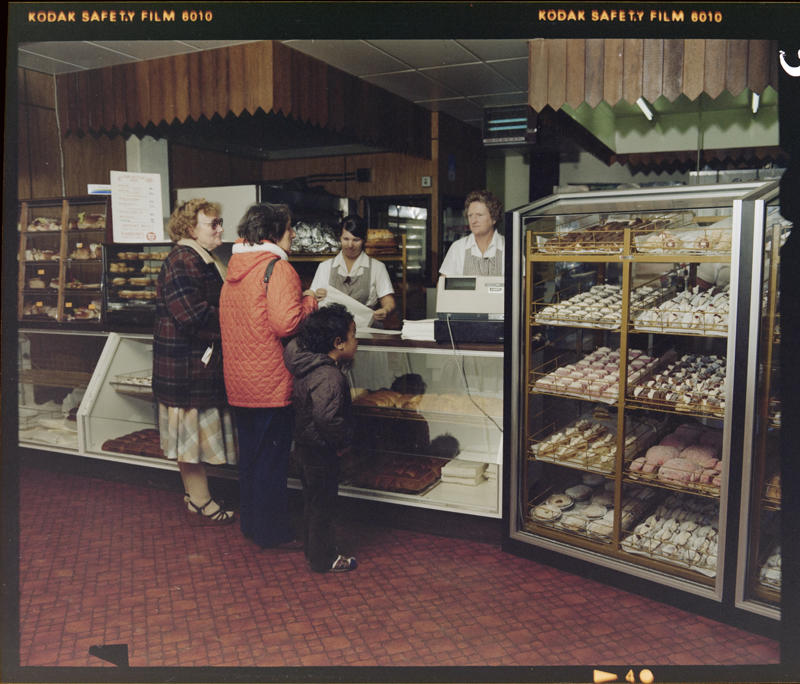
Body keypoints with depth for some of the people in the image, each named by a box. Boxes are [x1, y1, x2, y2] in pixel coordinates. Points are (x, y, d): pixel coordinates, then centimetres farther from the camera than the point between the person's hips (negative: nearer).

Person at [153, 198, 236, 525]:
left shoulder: (209, 261, 15)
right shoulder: (181, 262, -17)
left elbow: (220, 305, 23)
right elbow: (193, 316, -26)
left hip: (203, 360, 10)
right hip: (186, 364, -10)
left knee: (196, 432, 16)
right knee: (193, 428, 0)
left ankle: (195, 494, 28)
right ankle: (200, 502, 12)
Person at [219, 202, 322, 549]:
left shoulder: (235, 267, 10)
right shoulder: (278, 267, -15)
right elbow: (286, 323, -25)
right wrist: (309, 301, -8)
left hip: (238, 381, 8)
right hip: (269, 383, -8)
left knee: (250, 453, 19)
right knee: (272, 456, 3)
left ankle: (250, 522, 32)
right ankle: (273, 532, 15)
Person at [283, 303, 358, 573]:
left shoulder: (309, 363, 1)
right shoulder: (329, 377, -29)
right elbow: (326, 417, -39)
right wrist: (344, 440, -21)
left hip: (306, 445, 10)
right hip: (321, 450, -10)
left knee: (313, 500, 22)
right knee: (322, 504, 6)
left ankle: (314, 549, 39)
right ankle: (324, 559, 22)